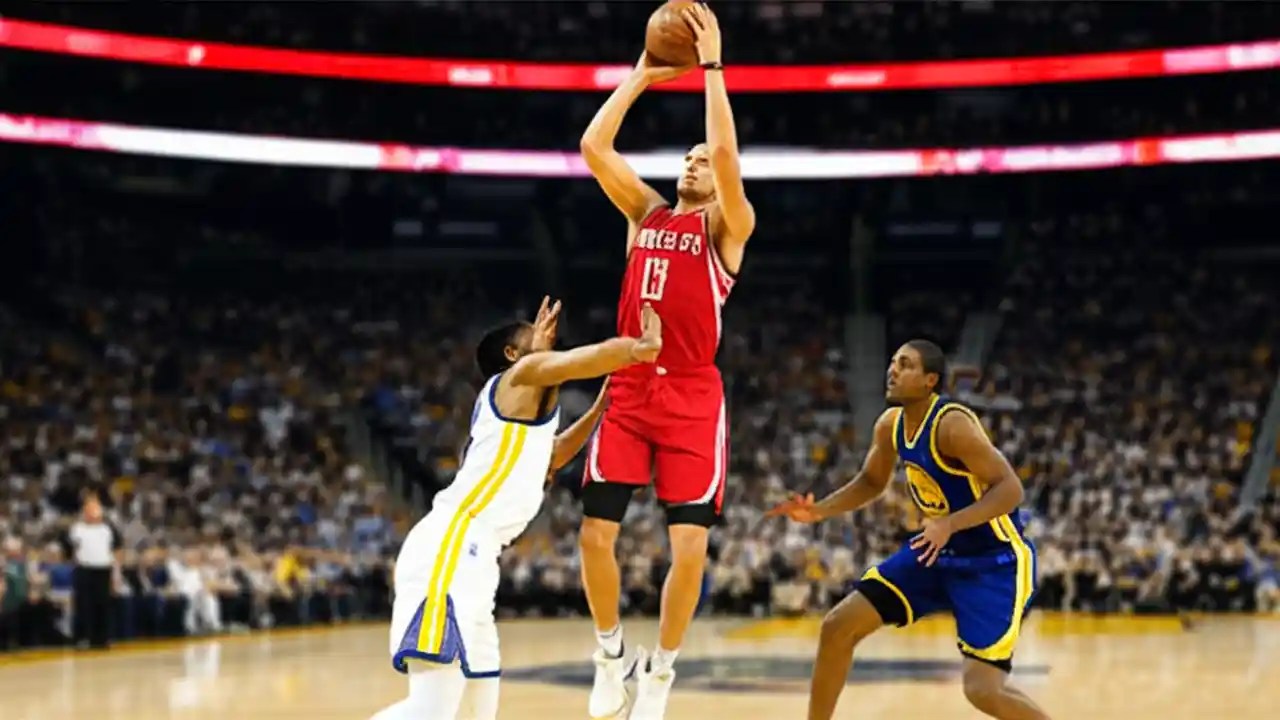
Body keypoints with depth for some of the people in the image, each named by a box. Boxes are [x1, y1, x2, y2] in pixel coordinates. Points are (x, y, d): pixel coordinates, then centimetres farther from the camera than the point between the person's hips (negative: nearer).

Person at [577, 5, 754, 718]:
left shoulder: (729, 225, 2)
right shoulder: (647, 211, 15)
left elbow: (728, 152, -16)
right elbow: (594, 145, 5)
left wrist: (712, 65, -11)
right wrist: (643, 76, 8)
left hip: (692, 398, -4)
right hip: (628, 392, 4)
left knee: (690, 544, -8)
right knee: (596, 533, -2)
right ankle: (611, 651, 20)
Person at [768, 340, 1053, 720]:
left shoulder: (952, 425, -26)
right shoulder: (890, 424, -1)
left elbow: (1010, 488, -28)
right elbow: (871, 482, 16)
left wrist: (951, 523, -40)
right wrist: (820, 510, 0)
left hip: (995, 560, -8)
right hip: (939, 553, 8)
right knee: (838, 626, 3)